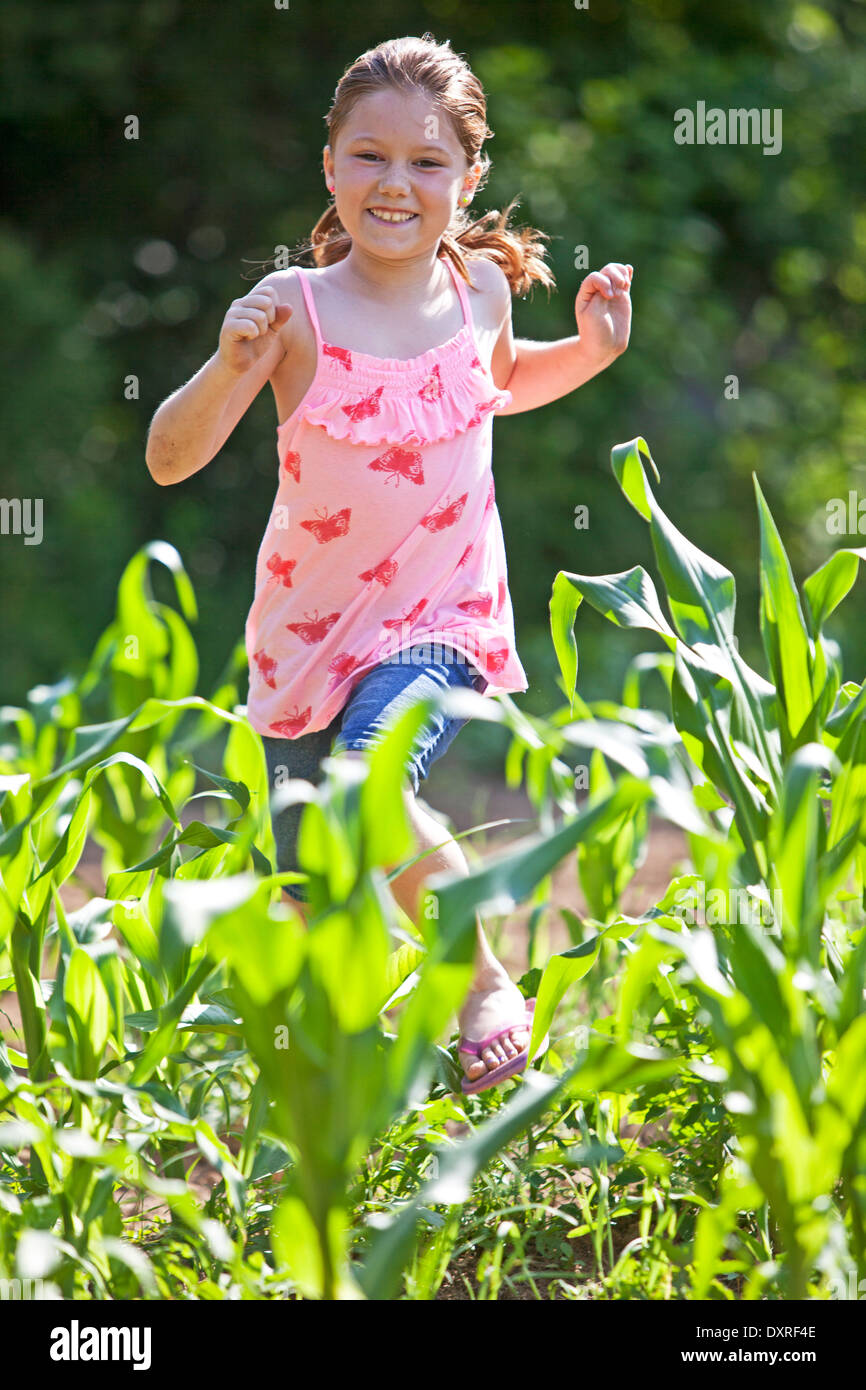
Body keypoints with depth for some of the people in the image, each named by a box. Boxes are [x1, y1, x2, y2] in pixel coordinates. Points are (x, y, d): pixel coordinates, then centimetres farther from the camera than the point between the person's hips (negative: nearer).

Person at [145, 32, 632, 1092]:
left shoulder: (481, 287, -3)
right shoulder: (298, 309, -13)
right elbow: (169, 458, -15)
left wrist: (592, 348, 4)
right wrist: (231, 366, -33)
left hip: (442, 615, -1)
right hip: (307, 627, 1)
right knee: (314, 914, 8)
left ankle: (485, 979, -6)